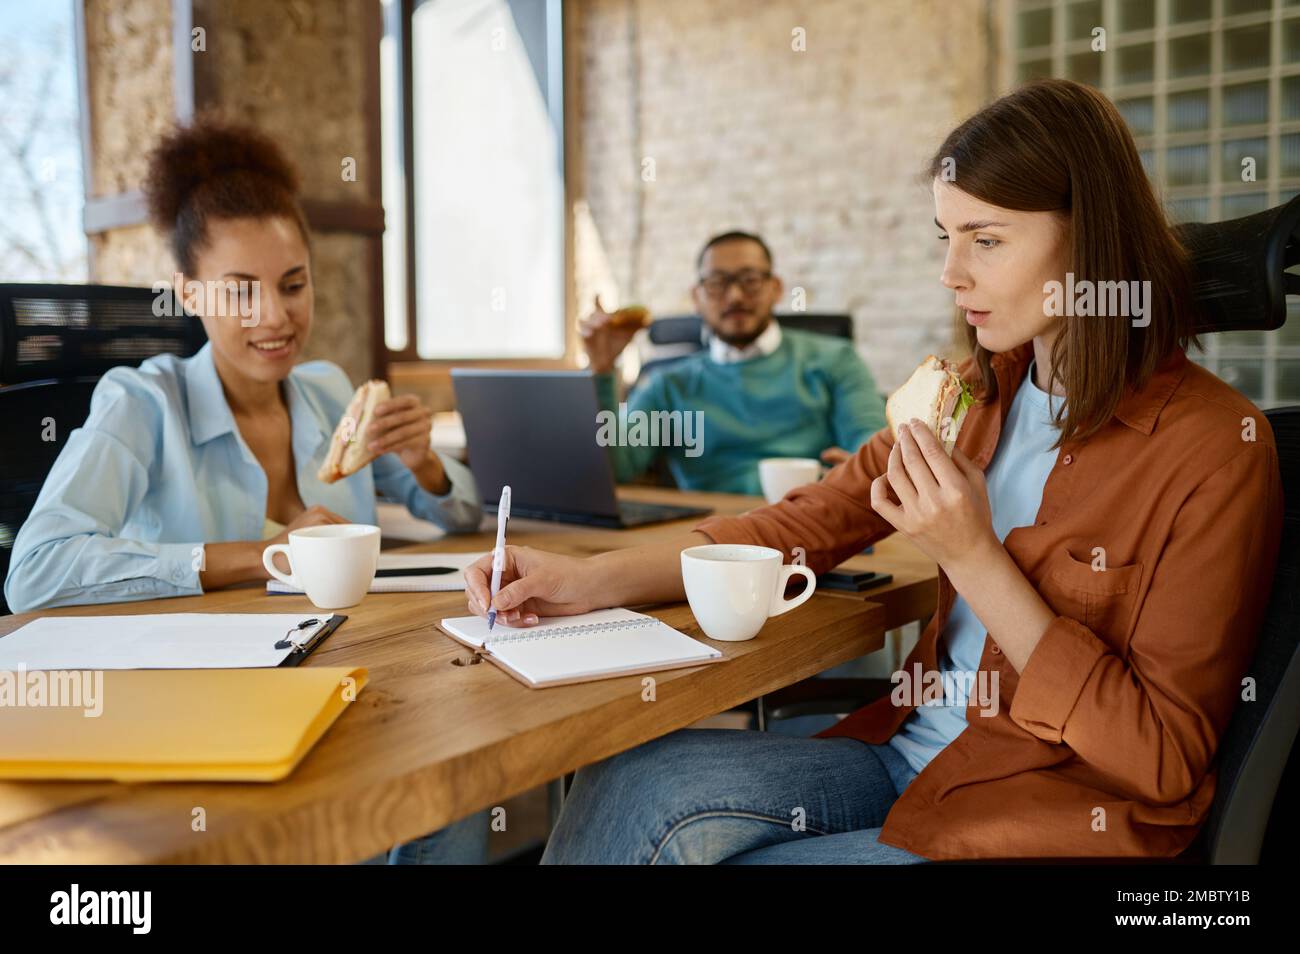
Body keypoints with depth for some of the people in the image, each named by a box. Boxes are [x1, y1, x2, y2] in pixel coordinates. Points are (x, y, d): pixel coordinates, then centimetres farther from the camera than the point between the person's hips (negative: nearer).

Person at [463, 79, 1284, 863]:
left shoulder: (1215, 449, -14)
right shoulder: (984, 390, 6)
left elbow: (1165, 764, -13)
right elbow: (808, 524, 2)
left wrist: (973, 560, -21)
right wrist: (591, 580, -11)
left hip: (1060, 813, -5)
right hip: (915, 756, 5)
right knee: (635, 783, -18)